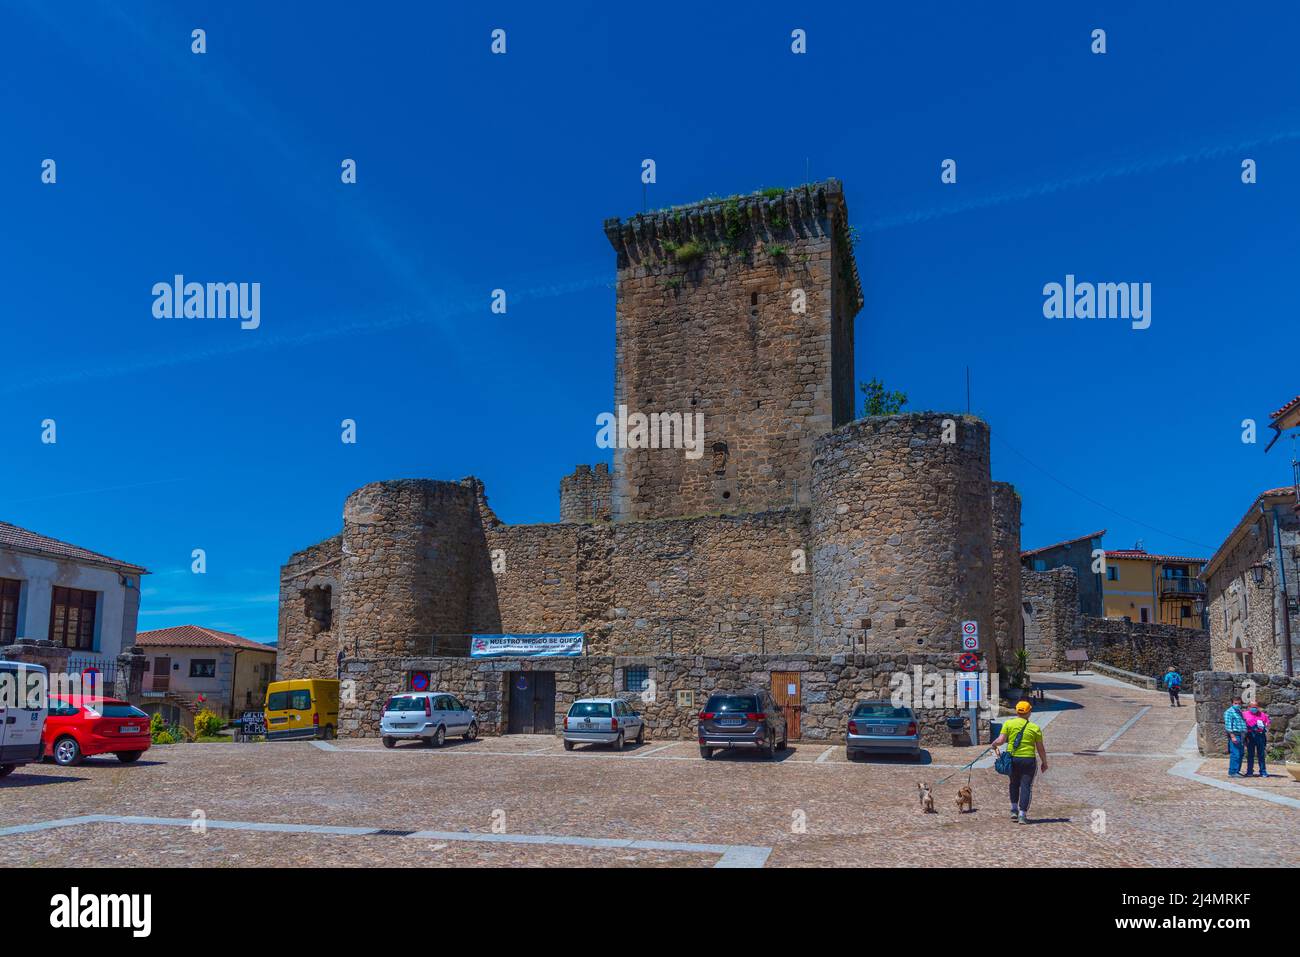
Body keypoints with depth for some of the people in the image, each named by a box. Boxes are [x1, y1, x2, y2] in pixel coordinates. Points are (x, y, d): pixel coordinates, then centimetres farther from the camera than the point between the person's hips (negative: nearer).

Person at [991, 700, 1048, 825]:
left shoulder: (1008, 724, -1)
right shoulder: (1035, 728, 1)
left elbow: (1000, 741, -9)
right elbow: (1040, 748, 3)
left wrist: (994, 744, 13)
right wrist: (1044, 763, 17)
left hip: (1012, 759, 2)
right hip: (1028, 760, -1)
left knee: (1014, 784, 22)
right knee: (1026, 786, 2)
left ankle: (1014, 809, 23)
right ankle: (1022, 814, -2)